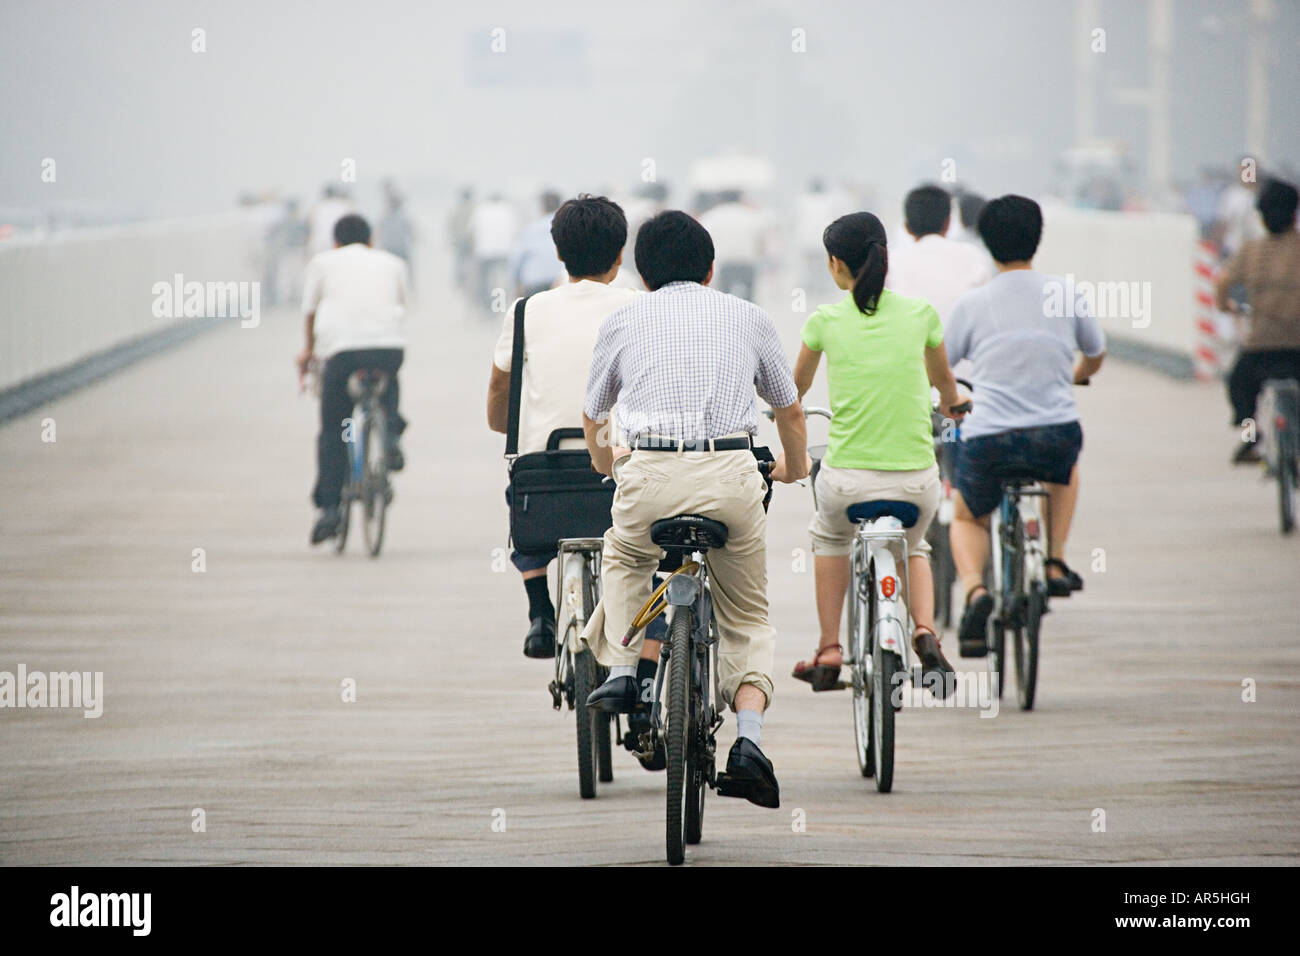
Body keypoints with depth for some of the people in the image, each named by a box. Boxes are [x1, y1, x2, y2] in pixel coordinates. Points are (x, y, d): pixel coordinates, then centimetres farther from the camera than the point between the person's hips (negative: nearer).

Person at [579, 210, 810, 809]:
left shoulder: (623, 322, 17)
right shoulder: (748, 317, 18)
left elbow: (592, 415, 32)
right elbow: (789, 409, 31)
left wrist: (603, 458, 55)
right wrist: (794, 466, 52)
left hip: (650, 473, 0)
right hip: (731, 472, 0)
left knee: (624, 561, 33)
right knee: (747, 619, 14)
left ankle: (622, 669, 14)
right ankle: (748, 736, -7)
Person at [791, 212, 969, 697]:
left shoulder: (825, 320, -3)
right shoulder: (919, 313, 1)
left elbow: (796, 386, 16)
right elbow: (943, 380, 21)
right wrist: (951, 404, 45)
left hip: (848, 479, -1)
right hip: (916, 480, 1)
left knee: (829, 537, 33)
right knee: (913, 545, 32)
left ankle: (829, 650, 27)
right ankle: (925, 630, 5)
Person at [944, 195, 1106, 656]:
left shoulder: (971, 304, 1)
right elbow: (1095, 357, 22)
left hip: (988, 440, -1)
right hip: (1056, 435, 1)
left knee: (967, 519, 25)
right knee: (1065, 470, 38)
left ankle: (974, 588, -4)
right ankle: (1056, 563, 24)